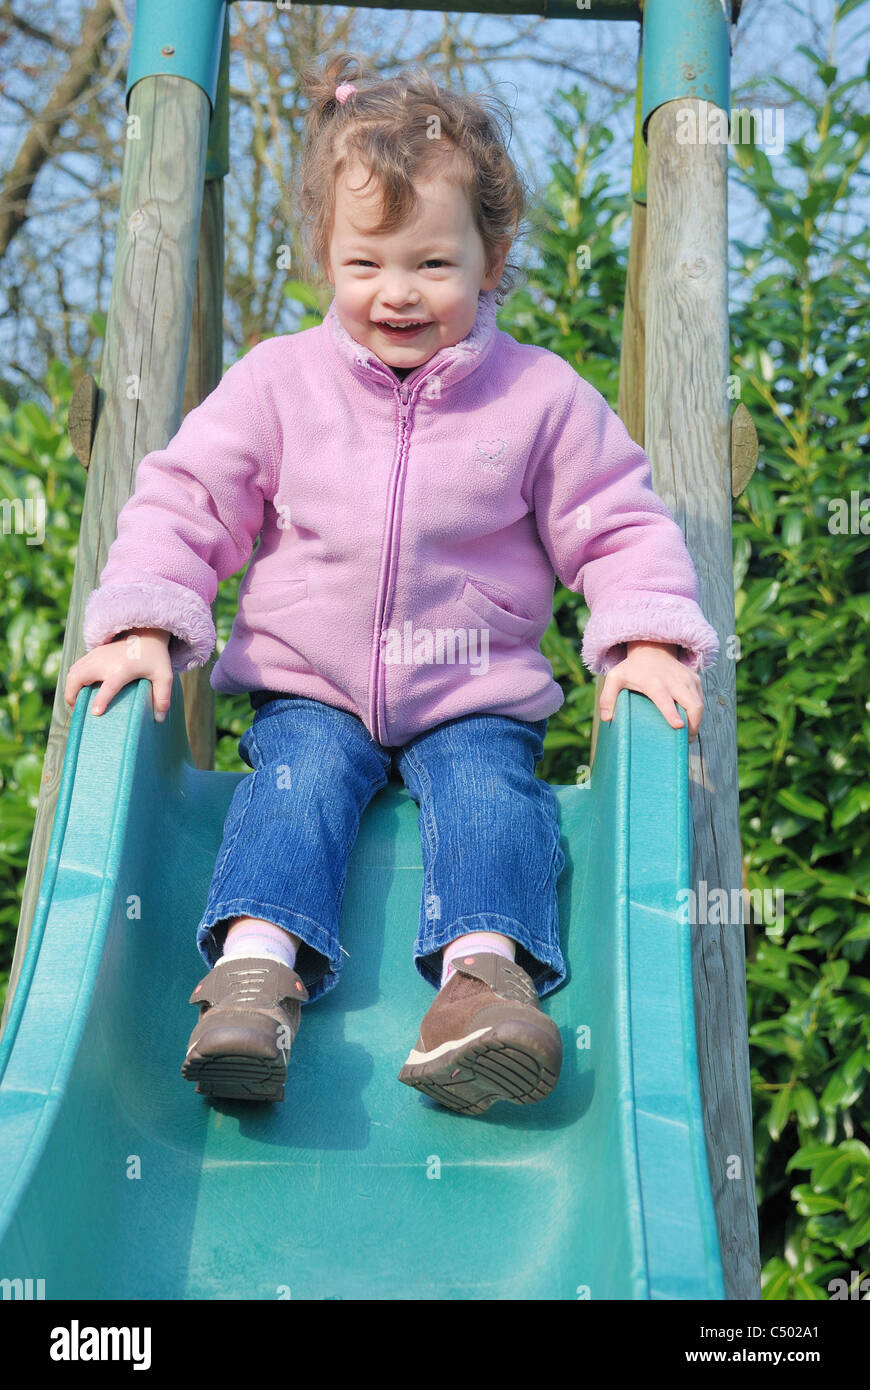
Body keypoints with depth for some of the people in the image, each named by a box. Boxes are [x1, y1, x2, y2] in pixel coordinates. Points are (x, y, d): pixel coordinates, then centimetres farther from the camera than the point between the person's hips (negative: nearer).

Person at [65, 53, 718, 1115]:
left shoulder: (540, 395, -2)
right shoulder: (278, 380, -1)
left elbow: (617, 523, 2)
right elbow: (184, 497, -1)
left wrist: (646, 638, -15)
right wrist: (142, 623, -15)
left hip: (476, 696, 0)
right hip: (308, 690, 0)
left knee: (490, 787, -26)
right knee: (297, 779, -26)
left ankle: (486, 967, -38)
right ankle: (256, 965, -37)